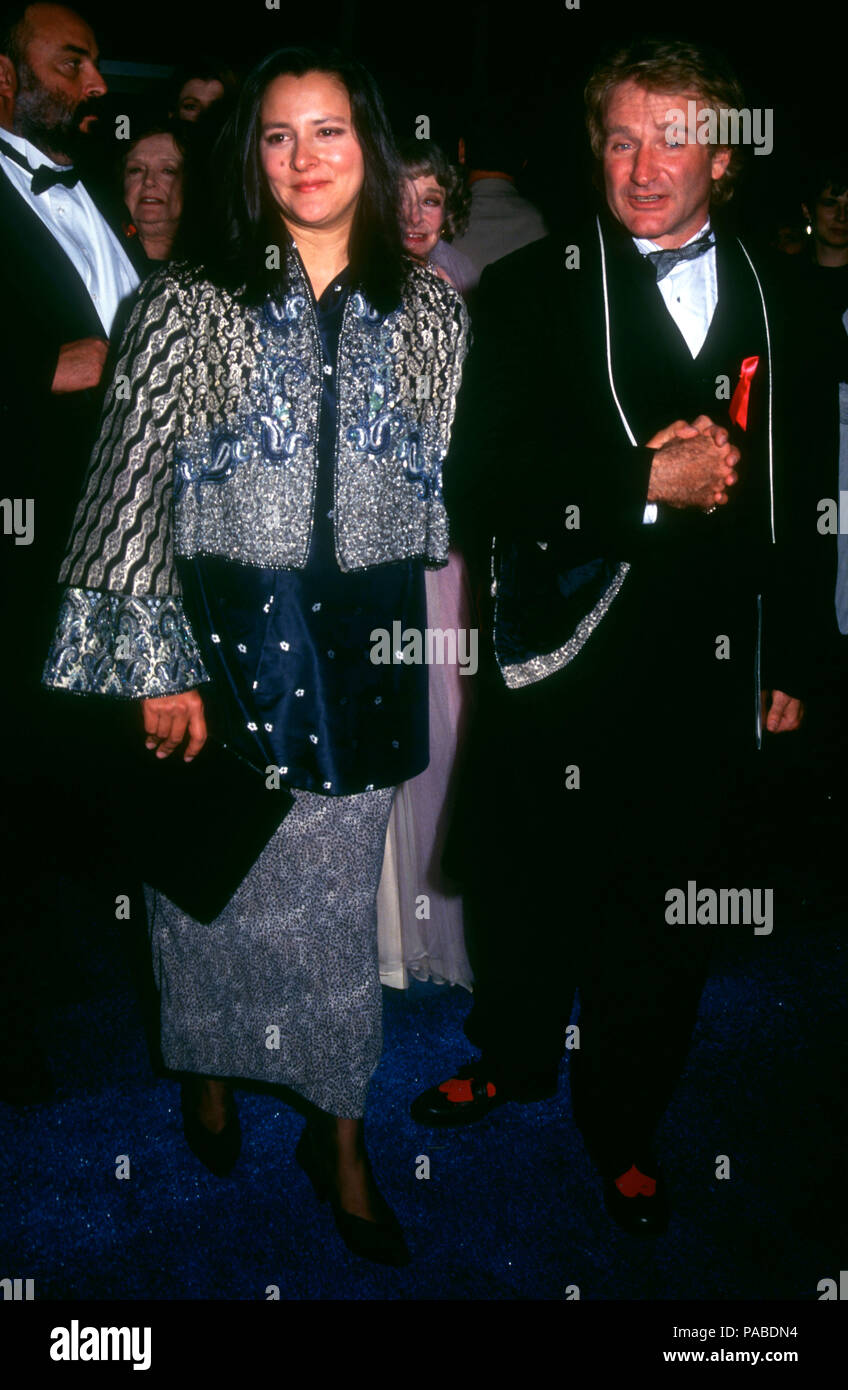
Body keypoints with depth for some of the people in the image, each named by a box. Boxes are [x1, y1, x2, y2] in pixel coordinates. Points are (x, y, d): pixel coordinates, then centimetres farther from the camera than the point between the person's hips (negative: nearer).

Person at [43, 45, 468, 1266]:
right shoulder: (187, 303, -3)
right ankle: (210, 1074, 40)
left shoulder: (430, 311, 5)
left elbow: (455, 486, 8)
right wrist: (159, 664, -12)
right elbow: (132, 484, -7)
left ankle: (341, 1136, 28)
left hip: (363, 652, 2)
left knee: (340, 888, 12)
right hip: (221, 642, -1)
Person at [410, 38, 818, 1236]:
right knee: (527, 895, 15)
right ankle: (513, 1061, 43)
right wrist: (645, 485, -18)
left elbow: (793, 498, 11)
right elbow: (477, 487, -10)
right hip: (559, 665, -1)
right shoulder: (528, 294, -1)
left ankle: (622, 1125, 34)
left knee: (666, 922, 11)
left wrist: (788, 665, 11)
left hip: (707, 679, 2)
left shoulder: (777, 305, 7)